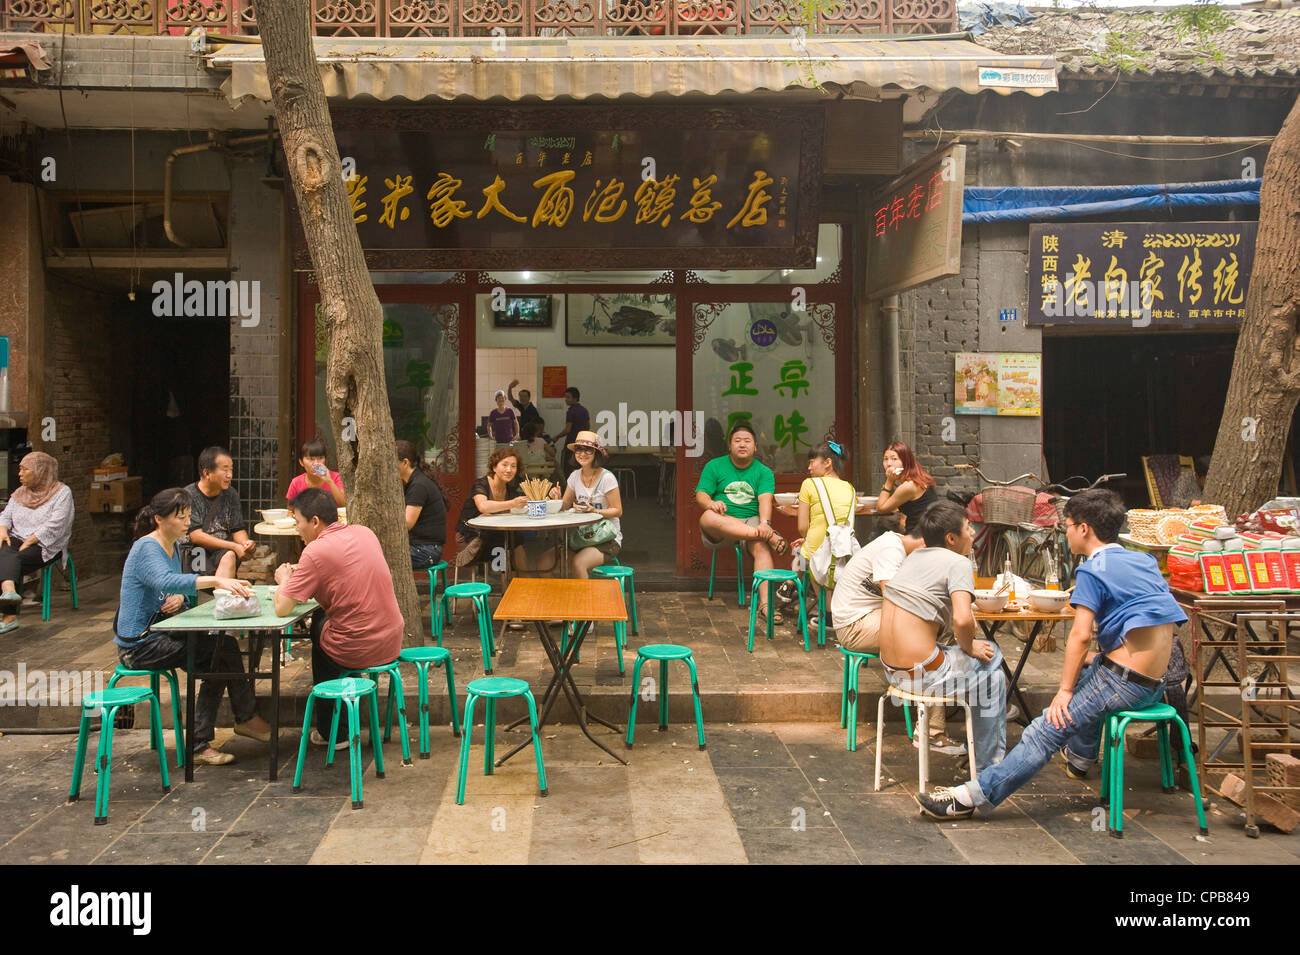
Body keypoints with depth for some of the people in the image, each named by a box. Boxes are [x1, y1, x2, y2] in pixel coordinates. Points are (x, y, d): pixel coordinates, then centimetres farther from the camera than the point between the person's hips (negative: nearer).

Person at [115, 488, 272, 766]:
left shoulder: (174, 547, 10)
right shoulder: (146, 548, -20)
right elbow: (166, 581, -40)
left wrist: (179, 597, -9)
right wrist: (216, 580, -54)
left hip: (158, 635, 9)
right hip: (139, 645, -9)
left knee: (218, 661, -6)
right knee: (224, 645, -16)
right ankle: (246, 717, -2)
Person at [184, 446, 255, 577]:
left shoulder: (230, 494, 11)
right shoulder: (188, 495, -5)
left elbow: (238, 530, 13)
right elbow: (195, 536, -13)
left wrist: (245, 542, -12)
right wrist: (234, 546, -19)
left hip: (224, 551, 4)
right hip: (196, 552, -4)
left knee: (229, 557, -31)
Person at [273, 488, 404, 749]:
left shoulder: (316, 551, -18)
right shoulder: (364, 532, 5)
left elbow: (281, 609, -16)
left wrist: (285, 580, 4)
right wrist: (301, 573, 16)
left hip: (359, 651, -7)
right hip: (393, 642, 7)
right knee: (322, 617, 28)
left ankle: (330, 732, 32)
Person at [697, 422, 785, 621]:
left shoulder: (764, 472, 9)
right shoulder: (714, 466, 10)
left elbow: (765, 500, -8)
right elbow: (701, 495, 1)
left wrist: (764, 523, -29)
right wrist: (711, 503, -24)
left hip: (751, 522, 0)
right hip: (718, 531, 0)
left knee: (760, 545, -34)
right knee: (707, 517, -36)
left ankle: (765, 602, -40)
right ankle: (771, 537, -41)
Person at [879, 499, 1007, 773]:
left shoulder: (915, 555, 11)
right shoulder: (957, 563, -13)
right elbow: (963, 619, -27)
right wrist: (969, 646, -9)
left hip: (892, 669, 8)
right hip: (922, 675, -8)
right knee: (993, 672, 16)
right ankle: (987, 769, 23)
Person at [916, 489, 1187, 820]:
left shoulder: (1093, 569, -10)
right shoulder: (1145, 561, 15)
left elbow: (1080, 635, -18)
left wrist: (1065, 690, -12)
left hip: (1124, 681, -9)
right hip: (1155, 683, 9)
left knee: (1045, 731, -11)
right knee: (1086, 670, 36)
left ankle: (973, 795, -15)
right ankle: (1081, 757, 47)